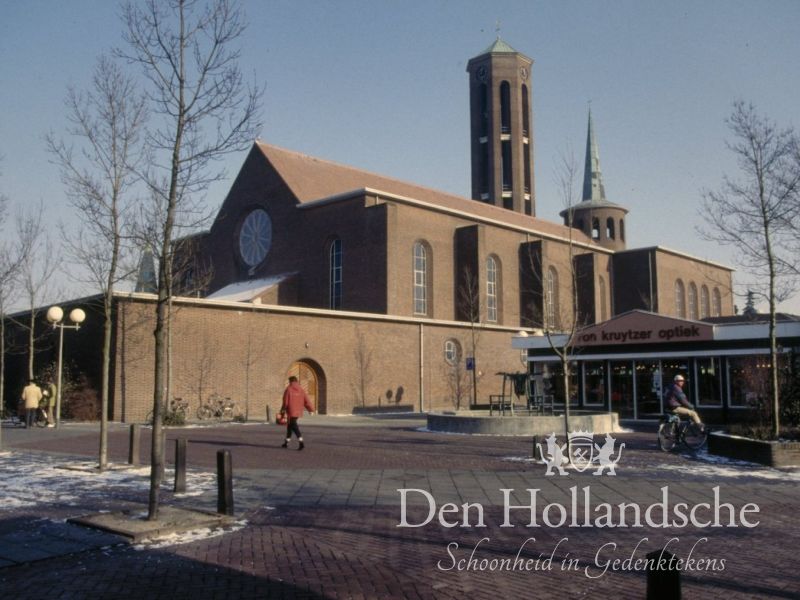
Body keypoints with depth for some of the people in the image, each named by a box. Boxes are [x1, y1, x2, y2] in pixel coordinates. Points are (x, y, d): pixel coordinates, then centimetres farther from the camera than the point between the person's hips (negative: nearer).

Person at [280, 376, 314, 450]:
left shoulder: (288, 389, -7)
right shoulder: (301, 390, 6)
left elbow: (285, 401, -7)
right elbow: (306, 400, 1)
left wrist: (283, 409, 6)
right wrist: (311, 409, 4)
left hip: (291, 412, -6)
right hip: (298, 412, 6)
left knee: (294, 427, -8)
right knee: (290, 426, 20)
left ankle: (301, 443, -22)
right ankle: (286, 443, 28)